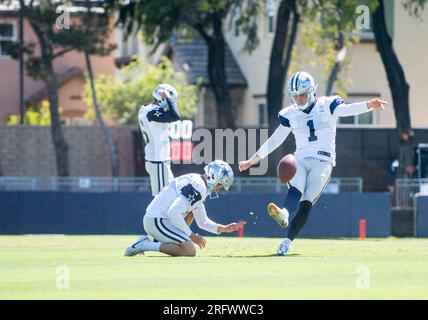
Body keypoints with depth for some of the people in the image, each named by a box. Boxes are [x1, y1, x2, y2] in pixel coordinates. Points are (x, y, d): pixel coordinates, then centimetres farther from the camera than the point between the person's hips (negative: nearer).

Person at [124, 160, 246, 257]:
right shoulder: (198, 187, -15)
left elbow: (203, 222, 26)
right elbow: (174, 212, -24)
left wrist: (224, 228, 14)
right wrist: (191, 235, -17)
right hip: (156, 221, -10)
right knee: (190, 251, -19)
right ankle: (144, 245, -14)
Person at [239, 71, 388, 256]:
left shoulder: (326, 106, 3)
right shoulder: (291, 114, 13)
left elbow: (347, 110, -15)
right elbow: (274, 140, 18)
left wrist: (370, 105, -35)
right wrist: (252, 161, 19)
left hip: (322, 161, -2)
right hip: (300, 160, 2)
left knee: (306, 203, -15)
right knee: (295, 191, -28)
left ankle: (287, 242, -18)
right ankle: (283, 215, -59)